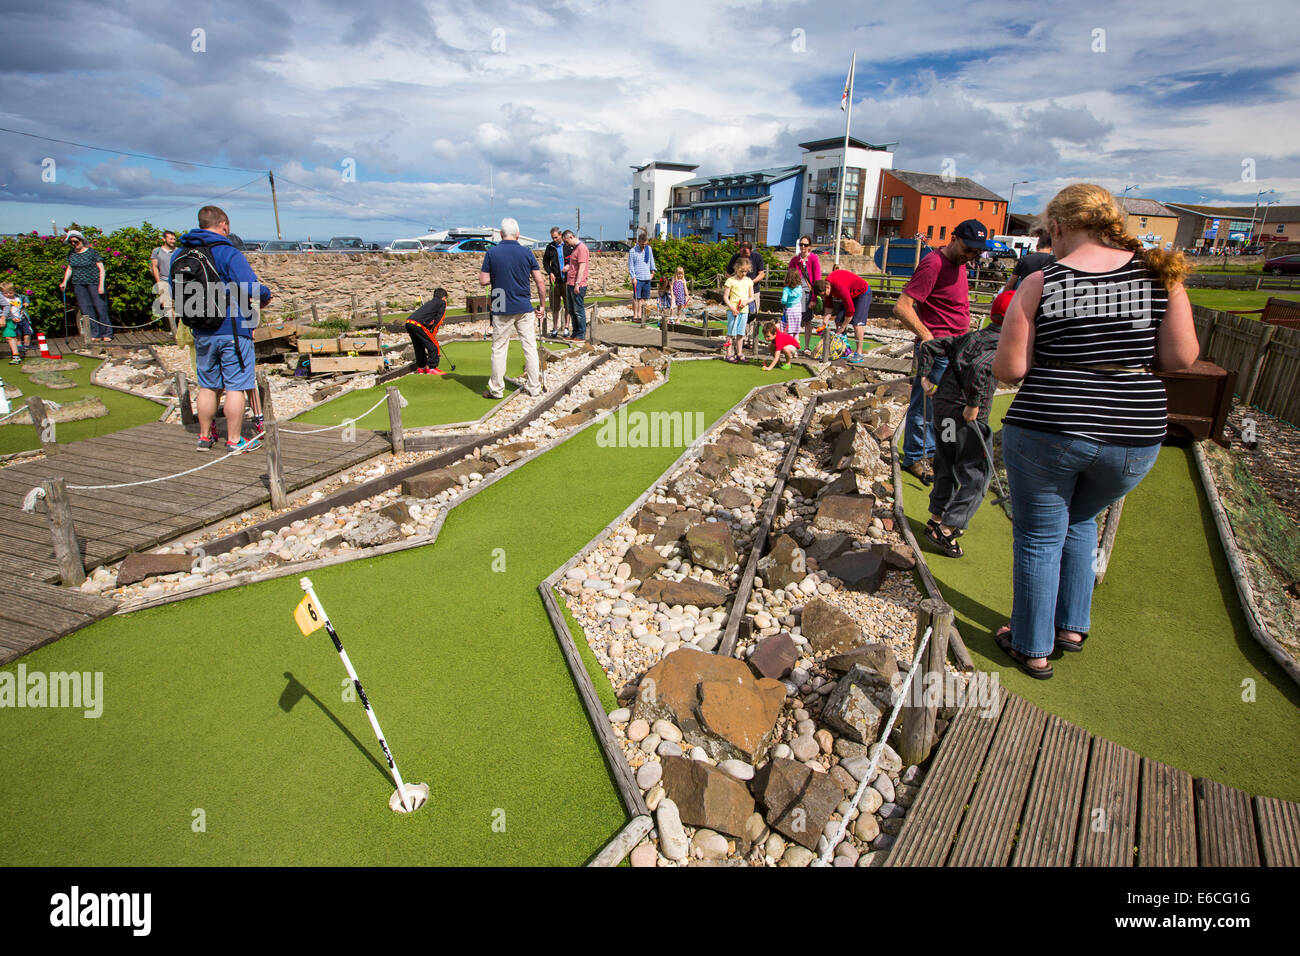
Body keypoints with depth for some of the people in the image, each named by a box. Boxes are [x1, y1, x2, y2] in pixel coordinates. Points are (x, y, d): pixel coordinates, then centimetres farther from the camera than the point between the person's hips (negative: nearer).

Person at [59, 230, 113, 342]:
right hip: (79, 285, 5)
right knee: (86, 311, 0)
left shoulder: (92, 252, -4)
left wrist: (101, 284, -13)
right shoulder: (71, 254, 11)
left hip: (94, 282, -5)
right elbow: (69, 268, 21)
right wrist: (65, 282, 11)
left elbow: (101, 269, -5)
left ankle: (107, 334, 5)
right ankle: (95, 335, 3)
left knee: (101, 308, -4)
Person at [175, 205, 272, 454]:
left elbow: (174, 294, 14)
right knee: (235, 387, 2)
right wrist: (264, 297, -2)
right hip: (232, 331, -6)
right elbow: (255, 291, -23)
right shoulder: (229, 253, -13)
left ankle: (205, 436, 25)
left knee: (208, 386, 17)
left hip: (201, 333, 6)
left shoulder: (179, 254, 7)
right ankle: (234, 441, 6)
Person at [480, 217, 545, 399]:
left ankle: (496, 389, 13)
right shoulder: (527, 253, -1)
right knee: (530, 347, 8)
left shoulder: (491, 253, -3)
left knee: (499, 350, 7)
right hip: (524, 308, 1)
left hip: (501, 309, -1)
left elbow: (483, 280, -4)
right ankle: (534, 387, 12)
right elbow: (540, 281, -1)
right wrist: (542, 304, 8)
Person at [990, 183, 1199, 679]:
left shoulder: (1040, 283, -7)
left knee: (1038, 537, 13)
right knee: (1079, 521, 28)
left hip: (1045, 431, -3)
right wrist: (1128, 346, 16)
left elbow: (1009, 369, -9)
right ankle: (1072, 625, 37)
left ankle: (1032, 648, 26)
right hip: (1134, 437, 4)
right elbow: (1180, 357, -2)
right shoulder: (1159, 272, 0)